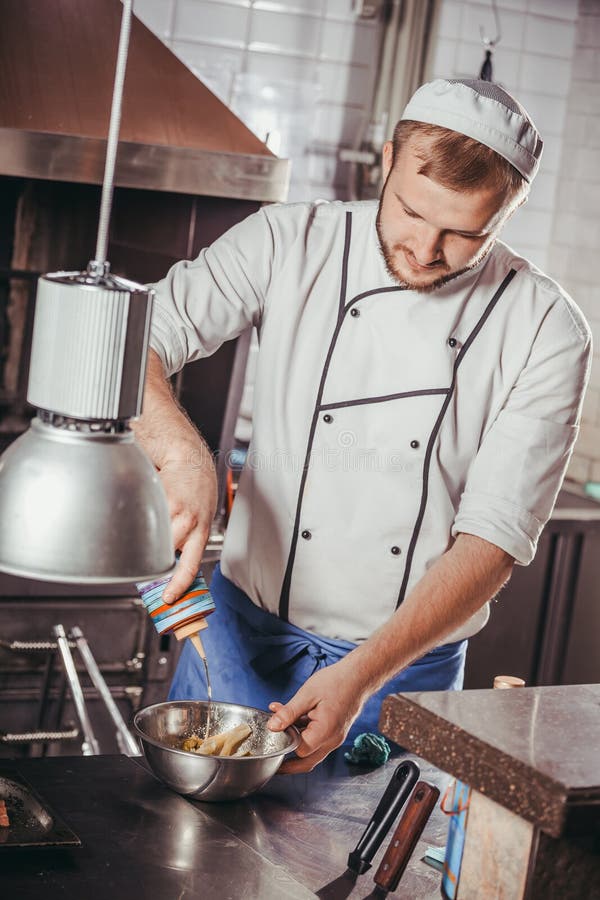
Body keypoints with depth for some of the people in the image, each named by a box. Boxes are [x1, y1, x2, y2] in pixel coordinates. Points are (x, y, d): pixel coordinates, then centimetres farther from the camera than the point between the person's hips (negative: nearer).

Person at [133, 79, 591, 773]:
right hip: (245, 636, 1)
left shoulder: (546, 333, -10)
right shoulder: (289, 244, -8)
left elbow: (494, 539, -13)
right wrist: (182, 454, -35)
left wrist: (360, 677, -23)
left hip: (408, 665, 0)